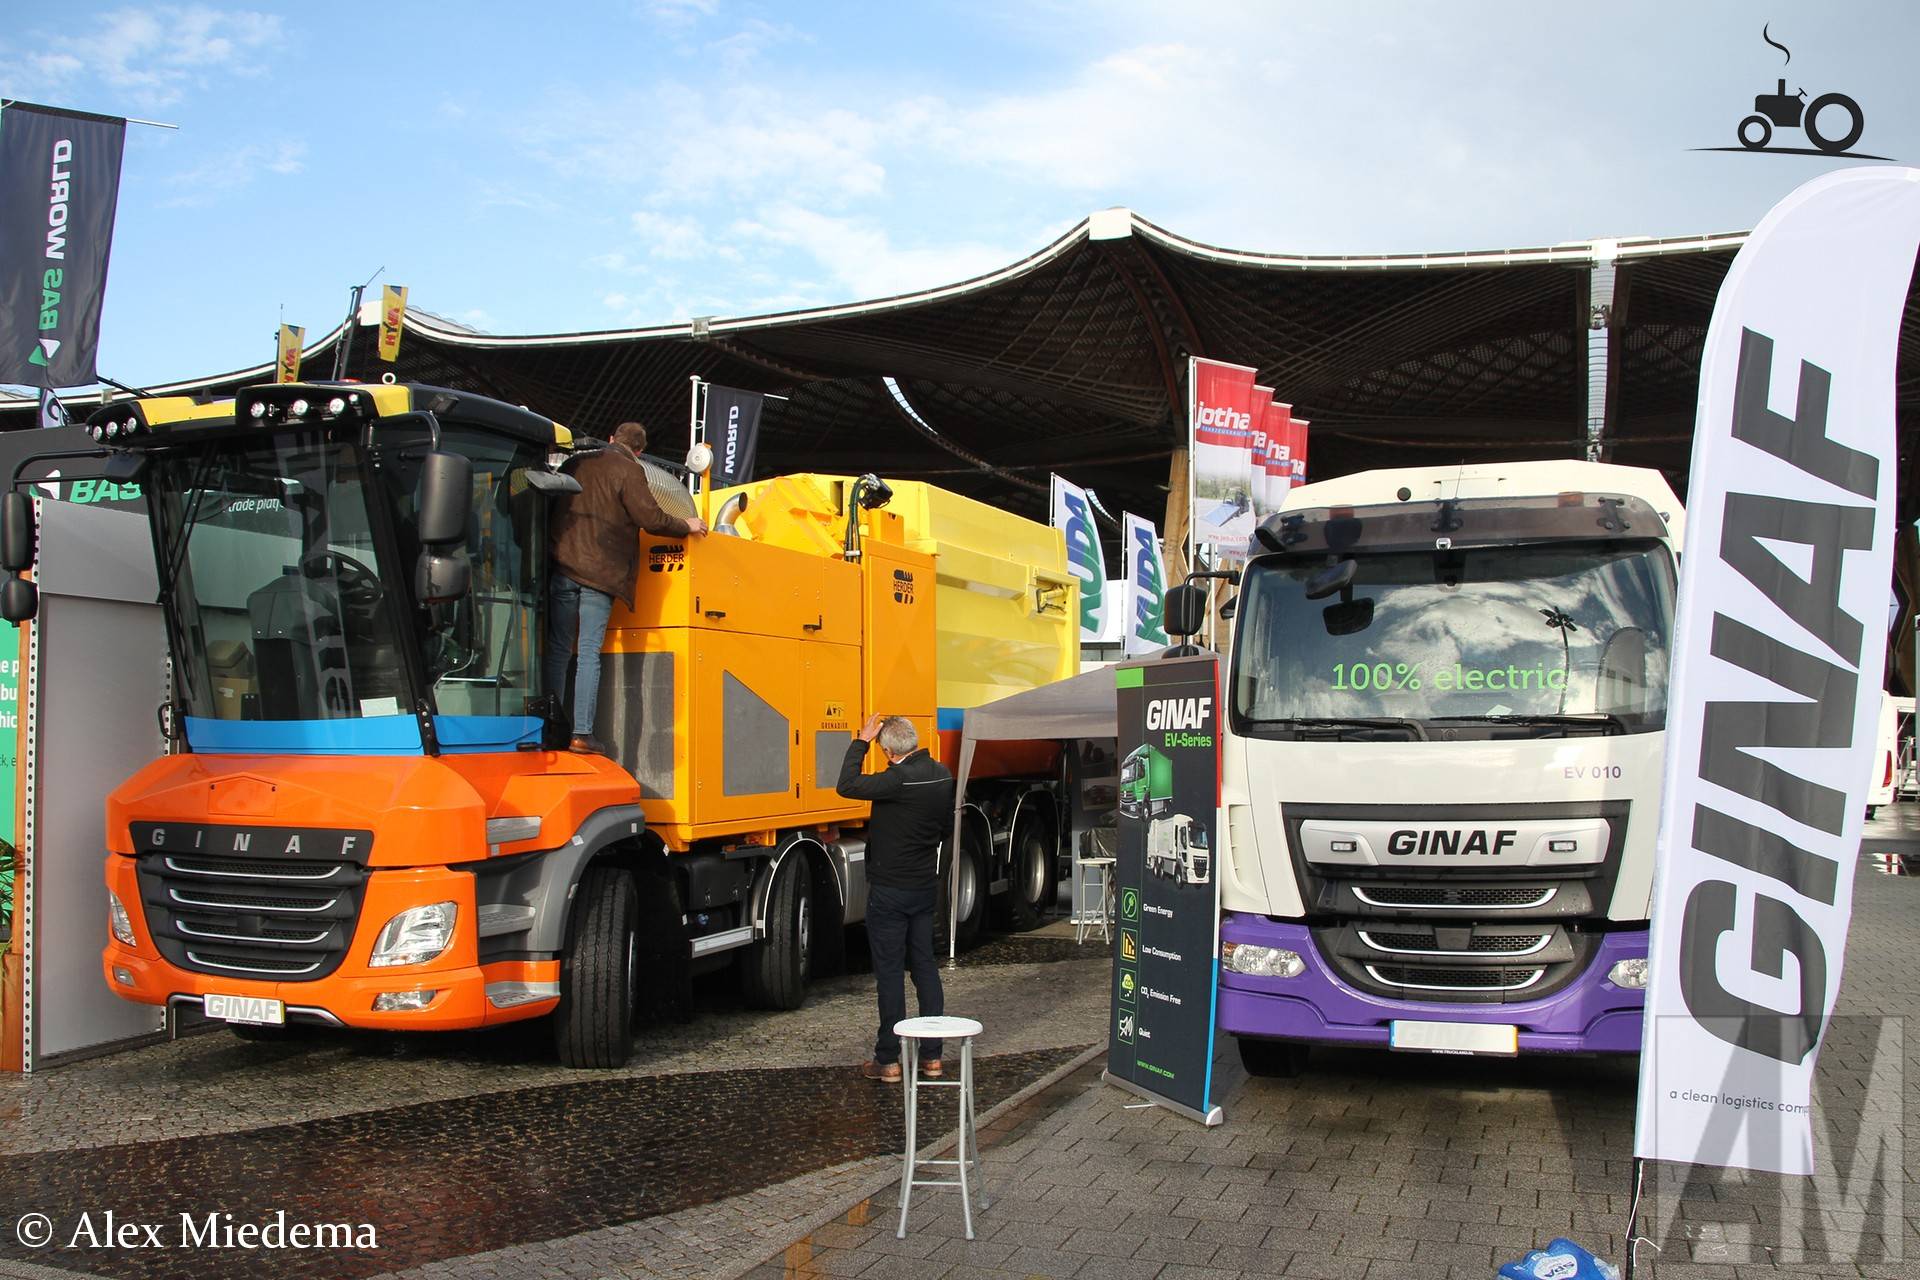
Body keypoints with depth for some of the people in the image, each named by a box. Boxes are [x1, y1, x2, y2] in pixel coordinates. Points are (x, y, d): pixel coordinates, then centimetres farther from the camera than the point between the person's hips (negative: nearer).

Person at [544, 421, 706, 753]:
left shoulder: (579, 464, 16)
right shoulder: (629, 470, -4)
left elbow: (555, 510, 25)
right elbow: (651, 519, -10)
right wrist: (686, 527, 7)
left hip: (562, 567, 5)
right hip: (599, 572, -5)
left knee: (558, 649, 10)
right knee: (589, 653, -4)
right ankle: (582, 733, -9)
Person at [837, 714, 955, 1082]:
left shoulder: (898, 780, -23)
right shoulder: (942, 775, 2)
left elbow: (846, 786, -20)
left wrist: (861, 741, -12)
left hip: (890, 891, -7)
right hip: (926, 886, 7)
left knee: (890, 971, 0)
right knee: (925, 966, 12)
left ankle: (888, 1059, 6)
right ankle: (931, 1055, 17)